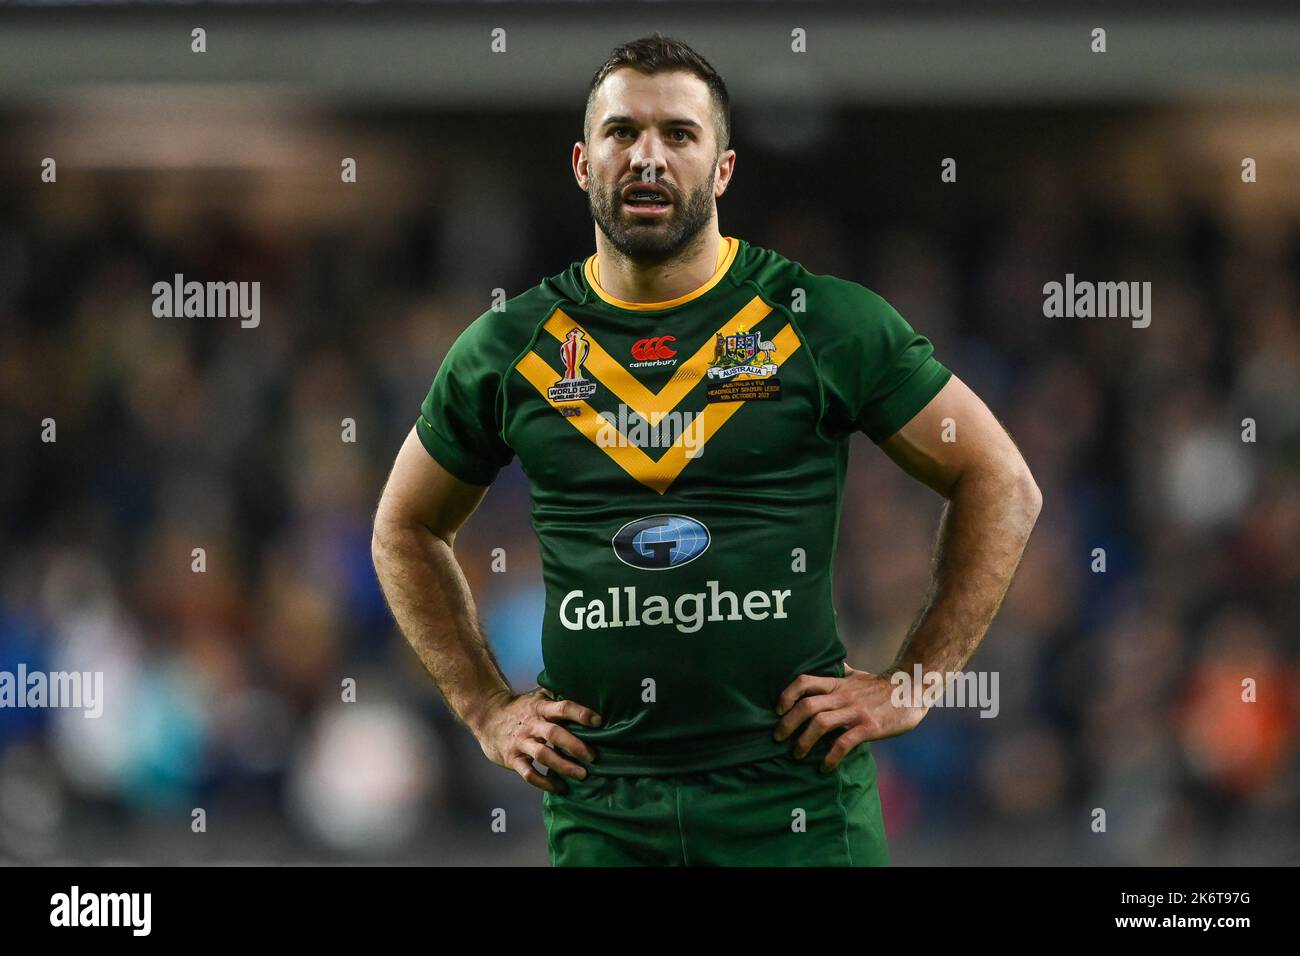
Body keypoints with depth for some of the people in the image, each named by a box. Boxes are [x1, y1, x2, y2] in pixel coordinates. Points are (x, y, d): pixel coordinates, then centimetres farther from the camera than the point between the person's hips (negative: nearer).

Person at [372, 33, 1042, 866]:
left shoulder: (824, 323, -1)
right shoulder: (510, 351, 6)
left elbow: (1001, 486, 4)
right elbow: (407, 530, 21)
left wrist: (912, 687, -1)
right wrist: (487, 709, 11)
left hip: (796, 795, -2)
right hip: (599, 809, 2)